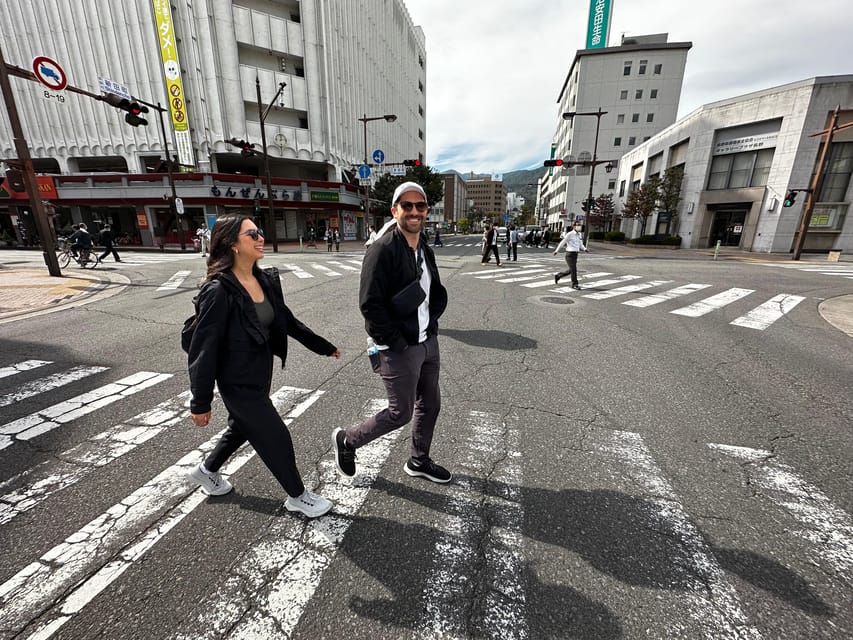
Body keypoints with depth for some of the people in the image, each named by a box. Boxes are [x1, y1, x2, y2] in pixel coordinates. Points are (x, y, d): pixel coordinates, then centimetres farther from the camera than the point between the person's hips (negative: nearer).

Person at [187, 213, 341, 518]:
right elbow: (203, 350, -19)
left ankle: (207, 470, 56)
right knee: (276, 437, 5)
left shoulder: (266, 280, -2)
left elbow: (287, 321, 8)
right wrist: (200, 404, -13)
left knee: (242, 427, 27)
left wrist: (323, 346, 12)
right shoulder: (219, 291, -24)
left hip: (261, 373, 8)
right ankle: (297, 496, 29)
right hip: (238, 381, -8)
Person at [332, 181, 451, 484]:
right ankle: (346, 440, 31)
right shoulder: (383, 250, -17)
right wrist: (397, 343, -19)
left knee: (430, 405, 18)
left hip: (429, 342, 8)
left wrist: (431, 322, 5)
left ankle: (419, 461, 42)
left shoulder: (426, 250, 9)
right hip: (399, 349, -8)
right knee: (401, 413, 5)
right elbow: (369, 304, -22)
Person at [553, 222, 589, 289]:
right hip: (569, 254, -8)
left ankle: (557, 276, 33)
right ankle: (574, 284, 4)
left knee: (571, 270, 14)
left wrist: (585, 249, -2)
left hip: (575, 254, 8)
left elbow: (581, 245, 17)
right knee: (574, 269, -9)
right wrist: (556, 251, 1)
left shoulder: (579, 235, 12)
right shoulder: (569, 234, -10)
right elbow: (562, 243, -3)